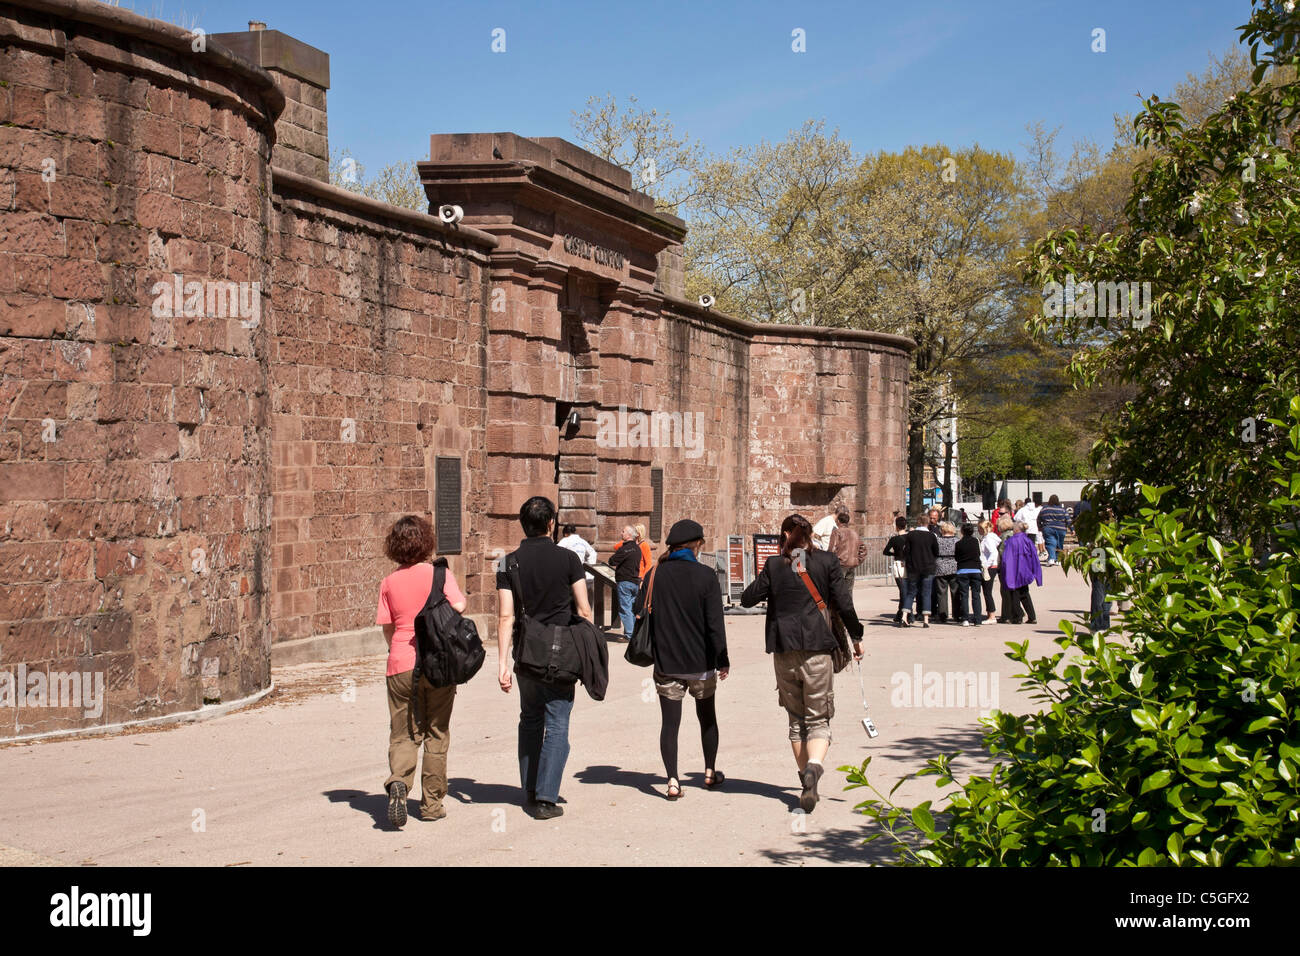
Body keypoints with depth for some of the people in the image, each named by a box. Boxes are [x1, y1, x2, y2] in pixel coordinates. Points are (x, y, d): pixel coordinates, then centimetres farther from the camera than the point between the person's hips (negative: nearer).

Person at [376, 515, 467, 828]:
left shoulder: (389, 583, 4)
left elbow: (386, 627, 6)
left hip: (401, 665, 1)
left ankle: (397, 783, -20)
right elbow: (458, 607, -15)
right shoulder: (440, 573, -4)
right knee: (436, 734, 11)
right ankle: (432, 802, 15)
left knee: (403, 735, 7)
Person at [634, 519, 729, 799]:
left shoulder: (655, 574, -2)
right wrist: (722, 660, -5)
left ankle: (672, 780, -8)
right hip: (701, 662, -1)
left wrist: (648, 652, 17)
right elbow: (715, 622, -12)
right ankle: (710, 773, 29)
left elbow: (640, 613, 3)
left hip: (666, 663, 1)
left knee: (669, 722, 3)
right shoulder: (705, 576, -10)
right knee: (707, 717, 18)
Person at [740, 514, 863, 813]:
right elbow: (844, 603, -1)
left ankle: (806, 781, 19)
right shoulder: (826, 561, 0)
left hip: (784, 650, 1)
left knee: (796, 720, 16)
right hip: (817, 648, -1)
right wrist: (856, 637, 11)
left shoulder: (774, 565, 2)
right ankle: (814, 766, -24)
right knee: (818, 720, 3)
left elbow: (747, 599, 4)